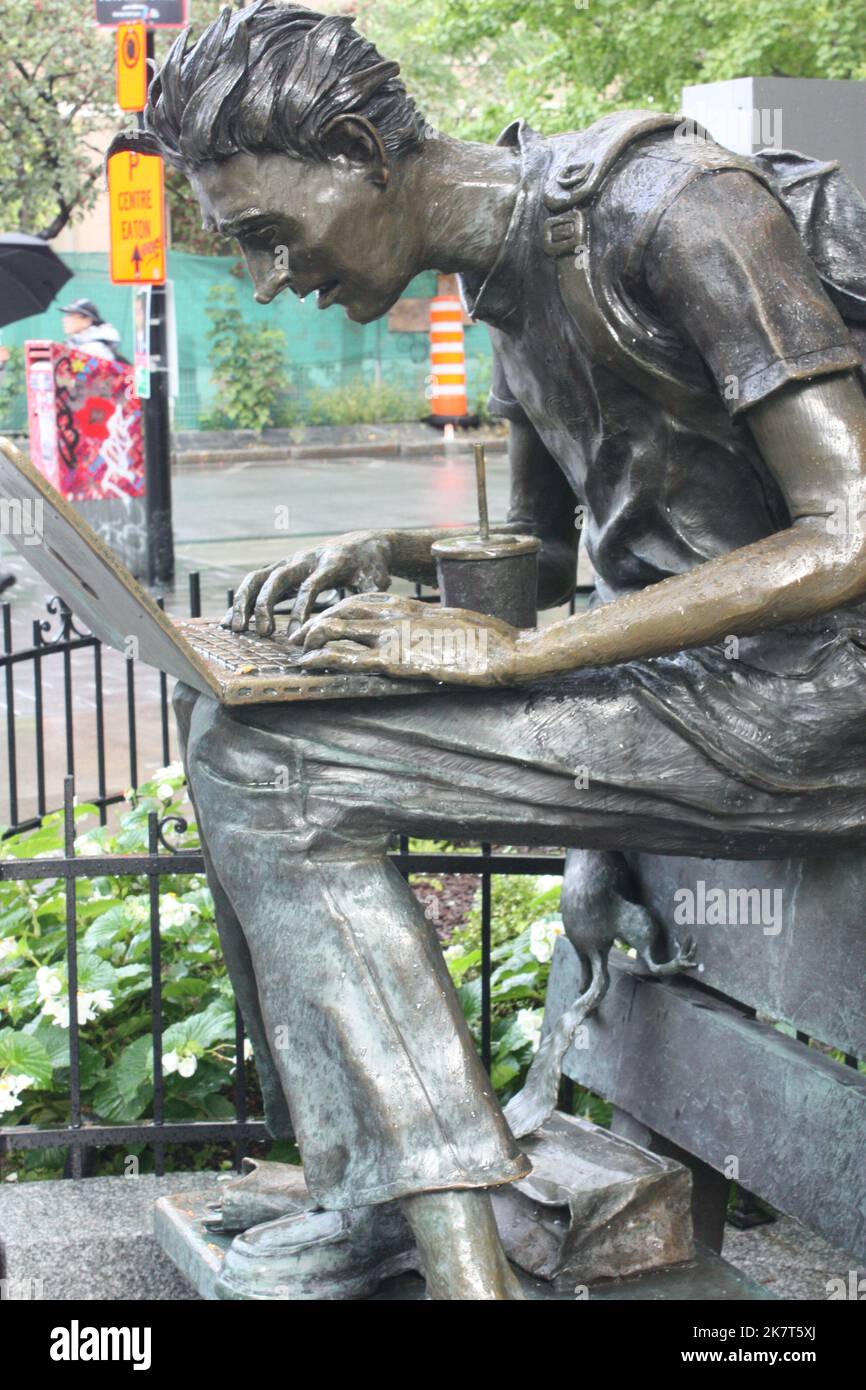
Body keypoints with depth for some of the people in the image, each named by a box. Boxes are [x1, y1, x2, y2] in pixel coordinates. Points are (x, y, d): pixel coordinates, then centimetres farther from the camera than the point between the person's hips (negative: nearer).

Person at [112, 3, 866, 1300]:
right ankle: (380, 1191, 2)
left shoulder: (667, 205, -14)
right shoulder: (505, 286, 15)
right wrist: (394, 555, 5)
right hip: (680, 682, 9)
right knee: (227, 704, 5)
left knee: (262, 759, -17)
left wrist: (510, 654, -23)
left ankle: (463, 1262, -18)